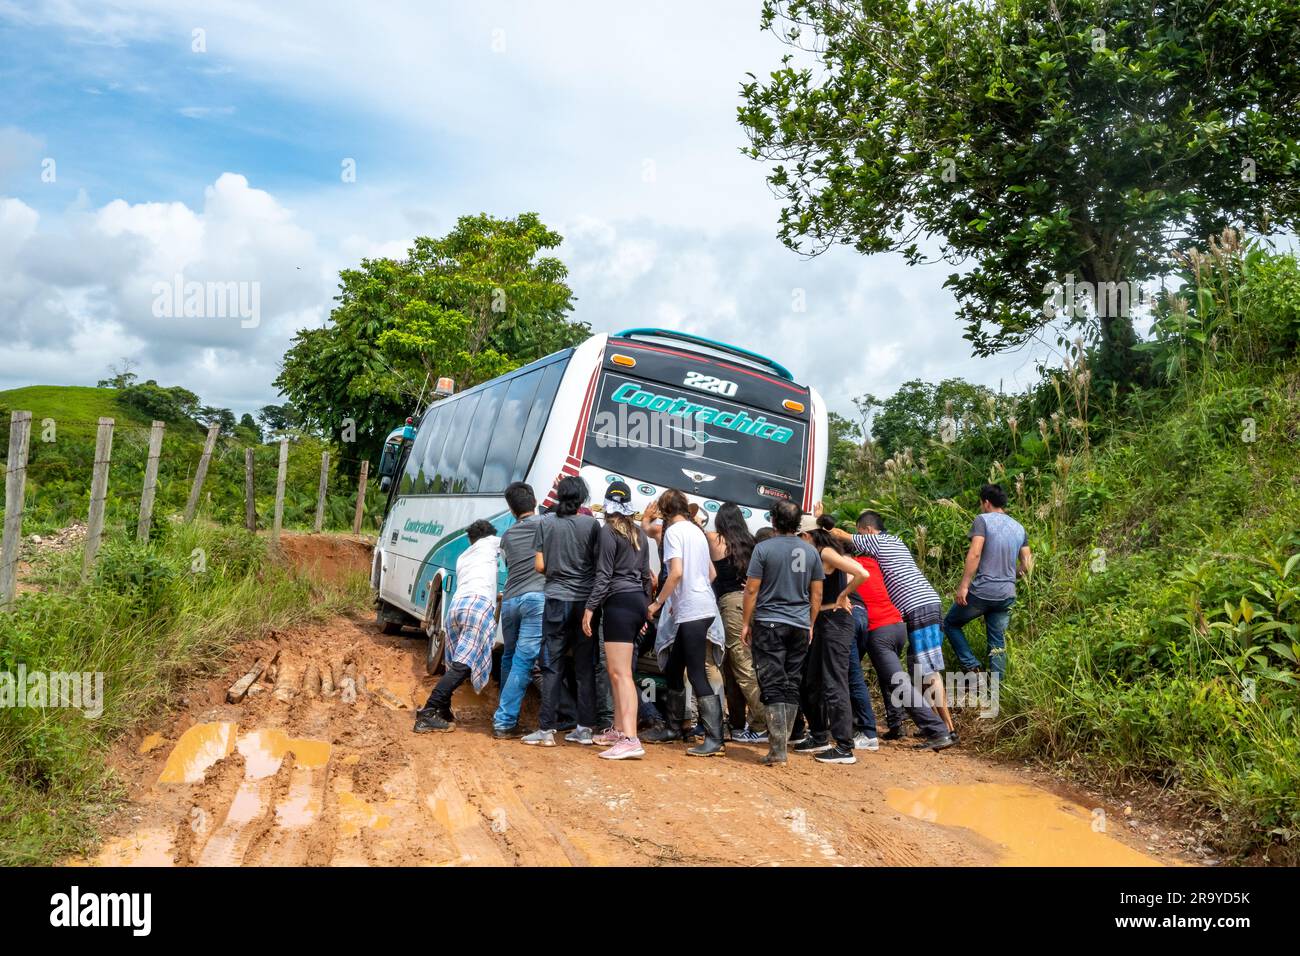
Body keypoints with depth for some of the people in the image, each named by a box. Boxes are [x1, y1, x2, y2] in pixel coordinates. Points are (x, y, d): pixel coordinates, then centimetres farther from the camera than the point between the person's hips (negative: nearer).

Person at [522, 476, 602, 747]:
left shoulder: (546, 523, -1)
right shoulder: (592, 524, -2)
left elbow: (539, 566, -2)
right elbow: (599, 564, -2)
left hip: (557, 599, 0)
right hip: (586, 600, 1)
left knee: (552, 665, 4)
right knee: (585, 667, 8)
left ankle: (546, 729, 3)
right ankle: (585, 729, 11)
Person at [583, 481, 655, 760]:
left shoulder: (609, 531, -6)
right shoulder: (639, 533, 15)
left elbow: (604, 574, -12)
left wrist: (590, 607, -10)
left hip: (619, 602, -8)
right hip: (638, 601, 8)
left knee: (620, 673, -12)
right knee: (616, 670, 17)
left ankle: (630, 739, -19)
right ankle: (618, 729, 24)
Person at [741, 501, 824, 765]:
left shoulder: (764, 548, -8)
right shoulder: (811, 551, 5)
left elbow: (751, 589, -7)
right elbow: (817, 594, 10)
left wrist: (746, 623, 1)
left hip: (769, 624, -4)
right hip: (800, 626, 4)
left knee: (773, 686, -3)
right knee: (792, 684, 11)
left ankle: (778, 748, -9)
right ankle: (782, 740, 17)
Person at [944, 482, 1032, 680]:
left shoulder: (983, 520, -6)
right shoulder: (1019, 528, 13)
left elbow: (975, 554, -18)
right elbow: (1027, 565, 12)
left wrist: (963, 585, -17)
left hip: (981, 591, -6)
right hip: (1007, 595, 6)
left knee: (950, 624, 13)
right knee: (998, 642, 11)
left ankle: (973, 667, 2)